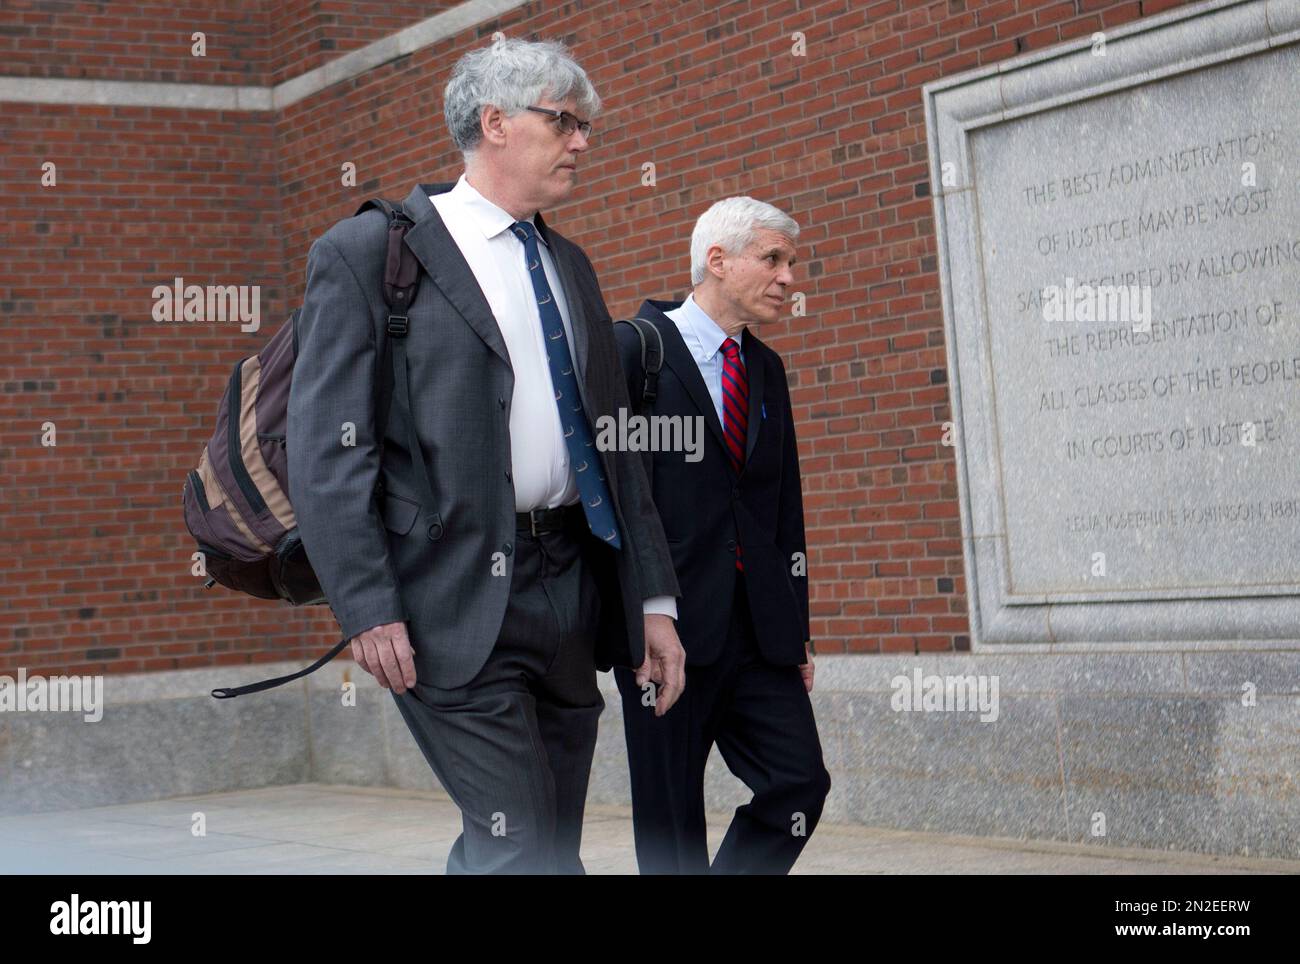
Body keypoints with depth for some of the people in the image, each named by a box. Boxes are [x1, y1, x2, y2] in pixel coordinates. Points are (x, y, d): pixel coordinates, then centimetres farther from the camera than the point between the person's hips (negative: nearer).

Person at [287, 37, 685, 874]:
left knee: (553, 846, 11)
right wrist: (369, 611, -15)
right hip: (457, 600, -7)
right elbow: (326, 450, -8)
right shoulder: (367, 253, -2)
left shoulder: (570, 265, 18)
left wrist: (654, 600, 13)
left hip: (571, 588, 7)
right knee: (521, 853, -11)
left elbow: (615, 442, 18)